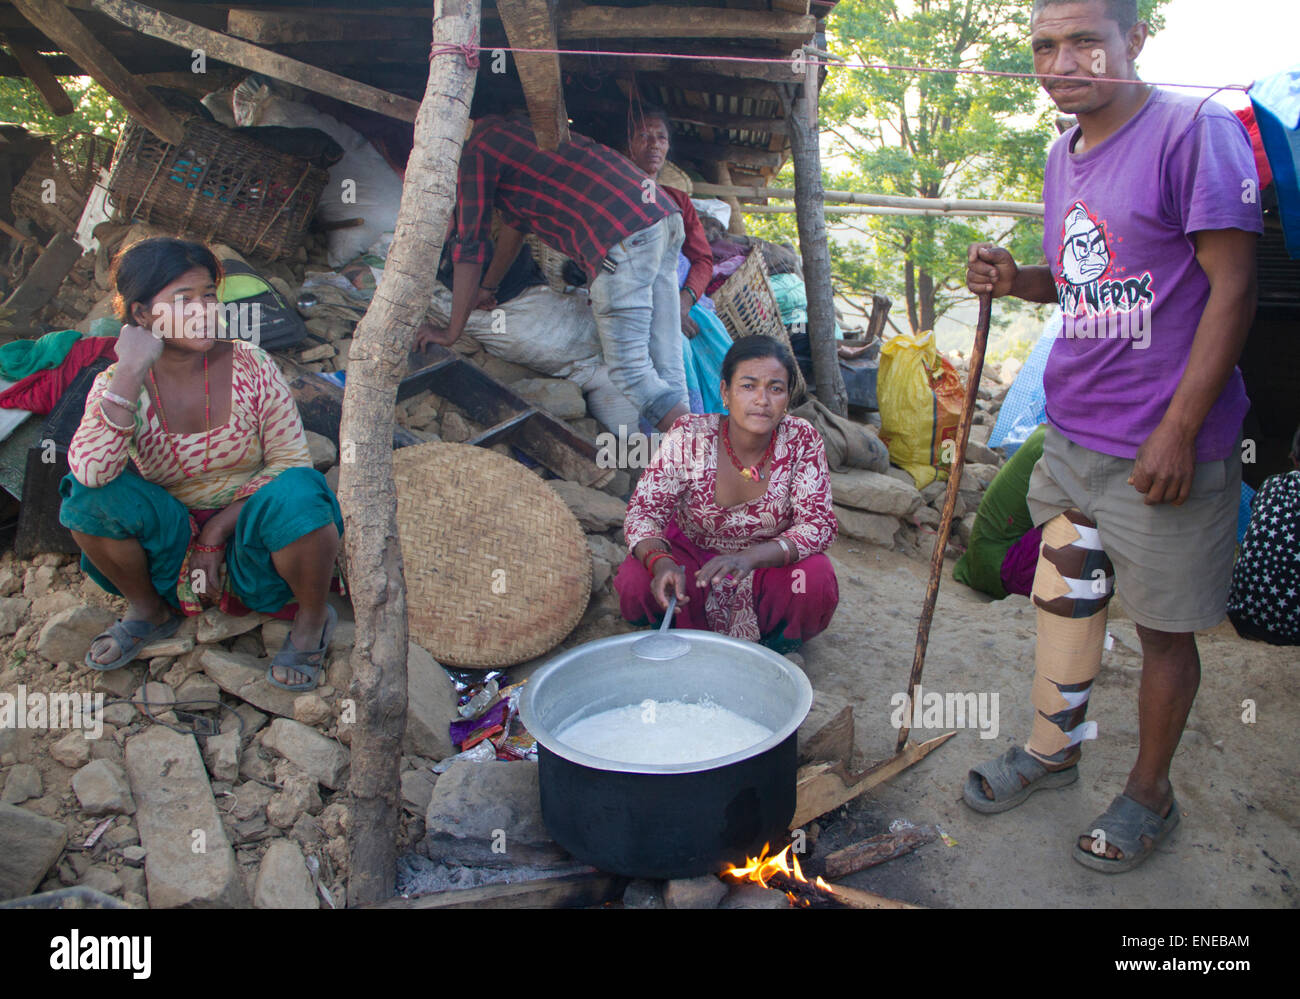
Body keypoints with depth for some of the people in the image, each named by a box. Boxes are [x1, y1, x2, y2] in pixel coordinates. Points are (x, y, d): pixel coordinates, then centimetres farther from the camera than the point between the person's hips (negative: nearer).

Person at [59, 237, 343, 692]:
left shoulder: (251, 367, -12)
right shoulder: (116, 385, -9)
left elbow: (290, 460, -11)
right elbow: (90, 471, -27)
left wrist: (219, 528, -17)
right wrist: (131, 373, -31)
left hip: (248, 536, -2)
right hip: (172, 546, 2)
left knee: (296, 496, -34)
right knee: (87, 496, -22)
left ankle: (313, 618, -5)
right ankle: (149, 611, 5)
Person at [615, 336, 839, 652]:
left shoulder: (802, 440, -19)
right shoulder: (688, 438, -21)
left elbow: (819, 524, -22)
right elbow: (643, 512, -18)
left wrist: (751, 557, -40)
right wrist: (661, 562, -41)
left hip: (770, 563, 0)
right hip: (692, 552, 0)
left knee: (816, 585, -30)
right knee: (636, 584, -28)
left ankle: (777, 643, 5)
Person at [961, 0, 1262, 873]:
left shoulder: (1197, 131, -11)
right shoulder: (1064, 156, 11)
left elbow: (1233, 287, -14)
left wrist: (1178, 430, -18)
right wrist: (1015, 279, -1)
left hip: (1161, 447, -6)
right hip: (1071, 433, 7)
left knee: (1163, 627, 7)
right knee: (1060, 597, 16)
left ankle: (1150, 794, 28)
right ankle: (1053, 748, 37)